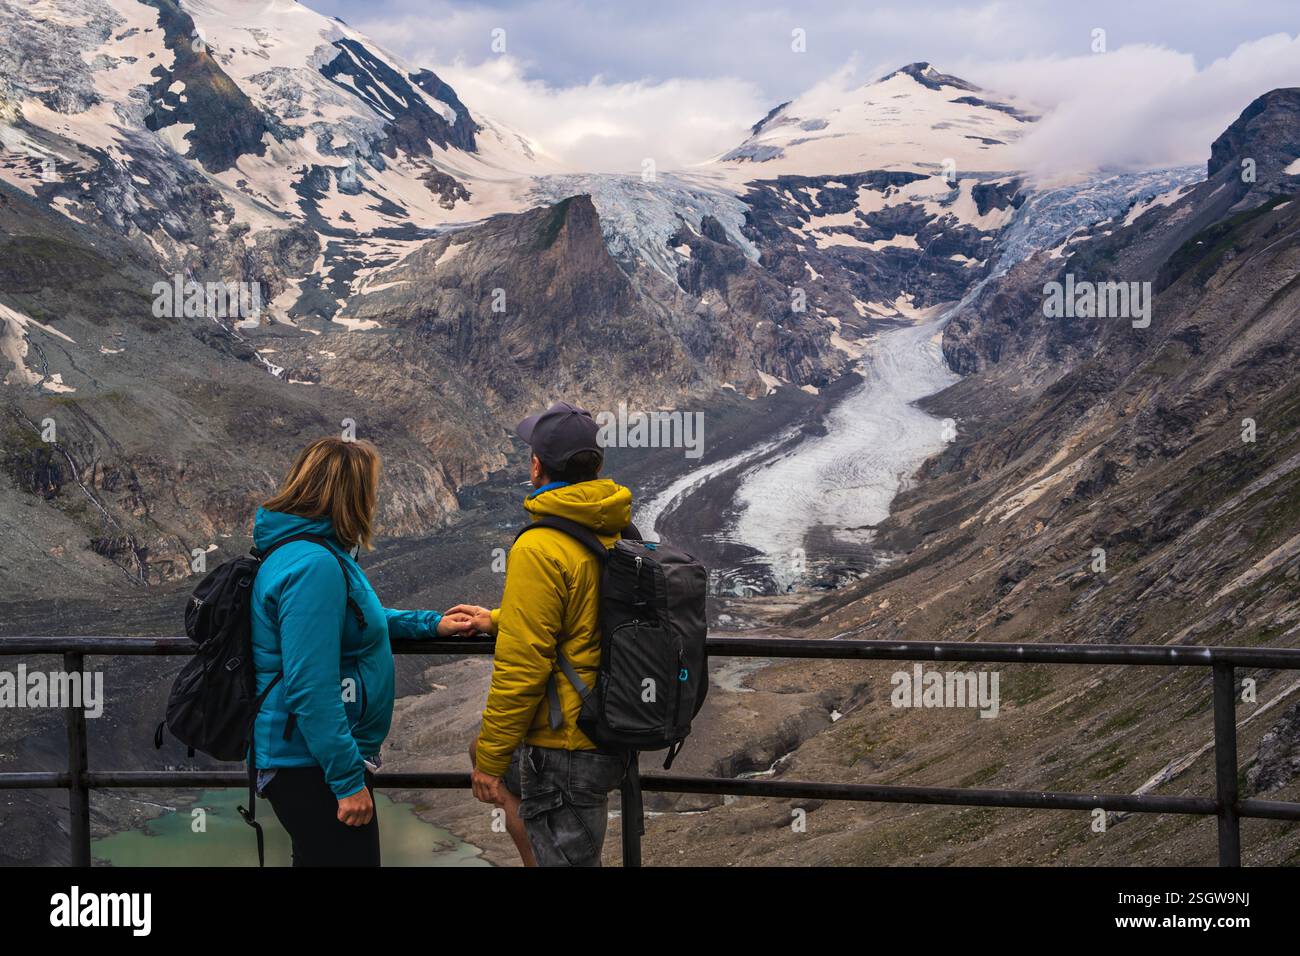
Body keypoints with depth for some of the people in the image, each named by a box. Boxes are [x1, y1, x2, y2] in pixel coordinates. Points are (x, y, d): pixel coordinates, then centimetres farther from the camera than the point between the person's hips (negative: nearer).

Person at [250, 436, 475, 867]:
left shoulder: (315, 553, 11)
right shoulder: (315, 566, -22)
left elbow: (355, 619, 31)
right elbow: (310, 687, -26)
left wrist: (430, 623, 29)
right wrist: (349, 779, -23)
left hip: (307, 762, 11)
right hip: (314, 767, -11)